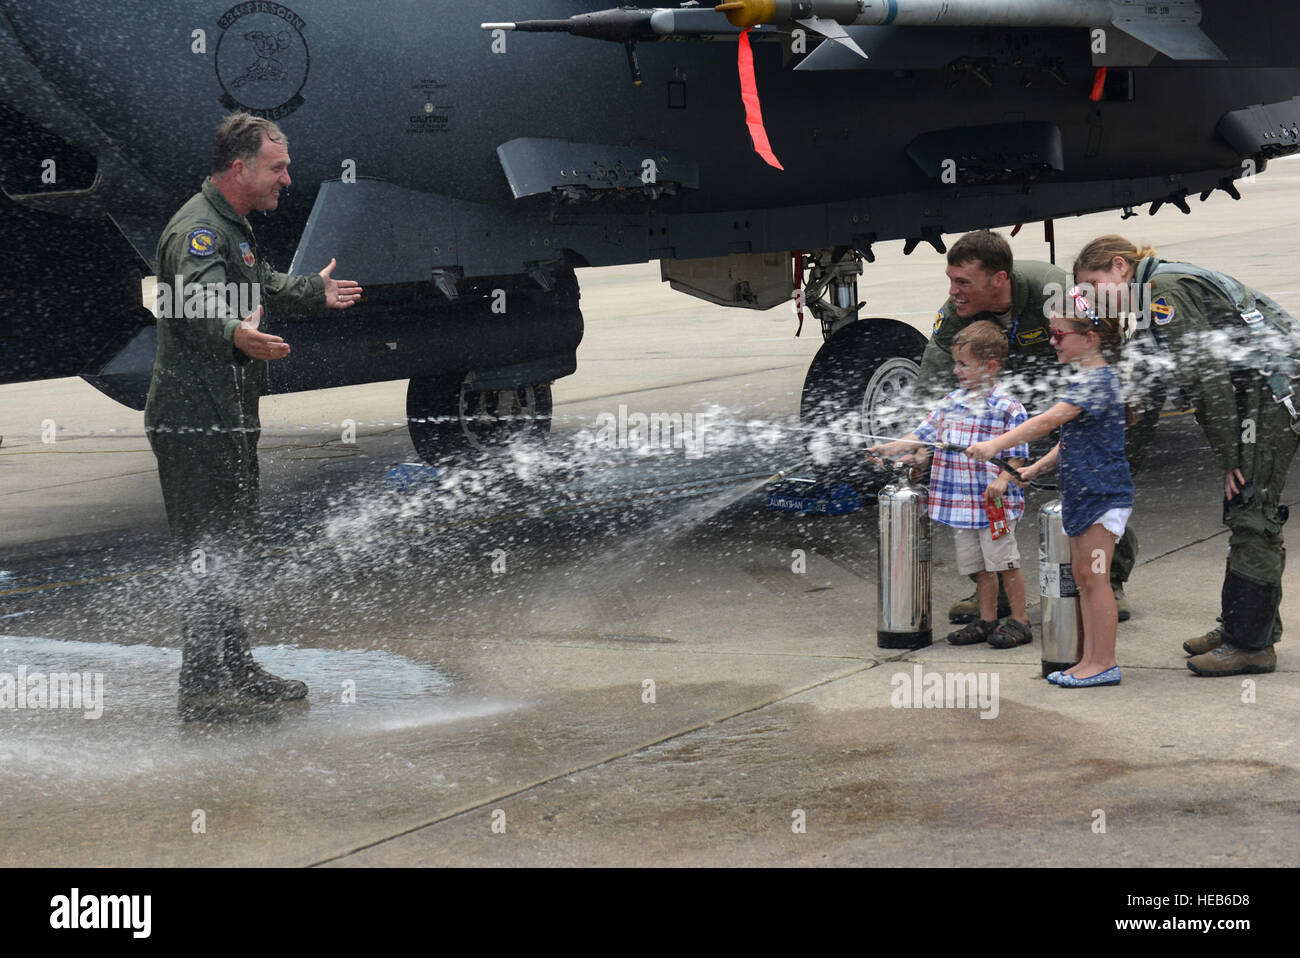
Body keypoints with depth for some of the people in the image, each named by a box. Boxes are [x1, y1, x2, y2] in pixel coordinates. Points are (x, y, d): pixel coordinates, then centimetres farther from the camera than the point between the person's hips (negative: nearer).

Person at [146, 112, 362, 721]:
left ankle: (237, 671, 27)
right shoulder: (197, 230, -17)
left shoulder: (232, 226, 18)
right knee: (207, 555, -10)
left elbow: (259, 287, 39)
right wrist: (237, 336, -58)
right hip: (195, 421, -11)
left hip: (227, 419, 11)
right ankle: (201, 689, -7)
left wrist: (315, 292, 55)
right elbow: (200, 309, -37)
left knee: (233, 549, 17)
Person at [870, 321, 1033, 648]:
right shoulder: (953, 401, 9)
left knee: (1004, 560, -2)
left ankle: (1019, 621, 8)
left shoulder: (1008, 408, -10)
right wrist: (891, 448, 7)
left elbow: (1017, 454, -9)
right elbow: (925, 433, 14)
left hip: (995, 500, -6)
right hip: (962, 502, 6)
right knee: (978, 565, 13)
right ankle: (986, 621, 23)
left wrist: (1003, 480, -23)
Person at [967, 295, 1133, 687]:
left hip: (1103, 493, -10)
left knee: (1093, 576, -7)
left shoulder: (1098, 380, -17)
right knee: (1083, 576, 11)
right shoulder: (1086, 379, 15)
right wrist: (1036, 468, 18)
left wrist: (995, 445, -29)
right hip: (1083, 492, 10)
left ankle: (1103, 662, -3)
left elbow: (1048, 421, -26)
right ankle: (1090, 660, 15)